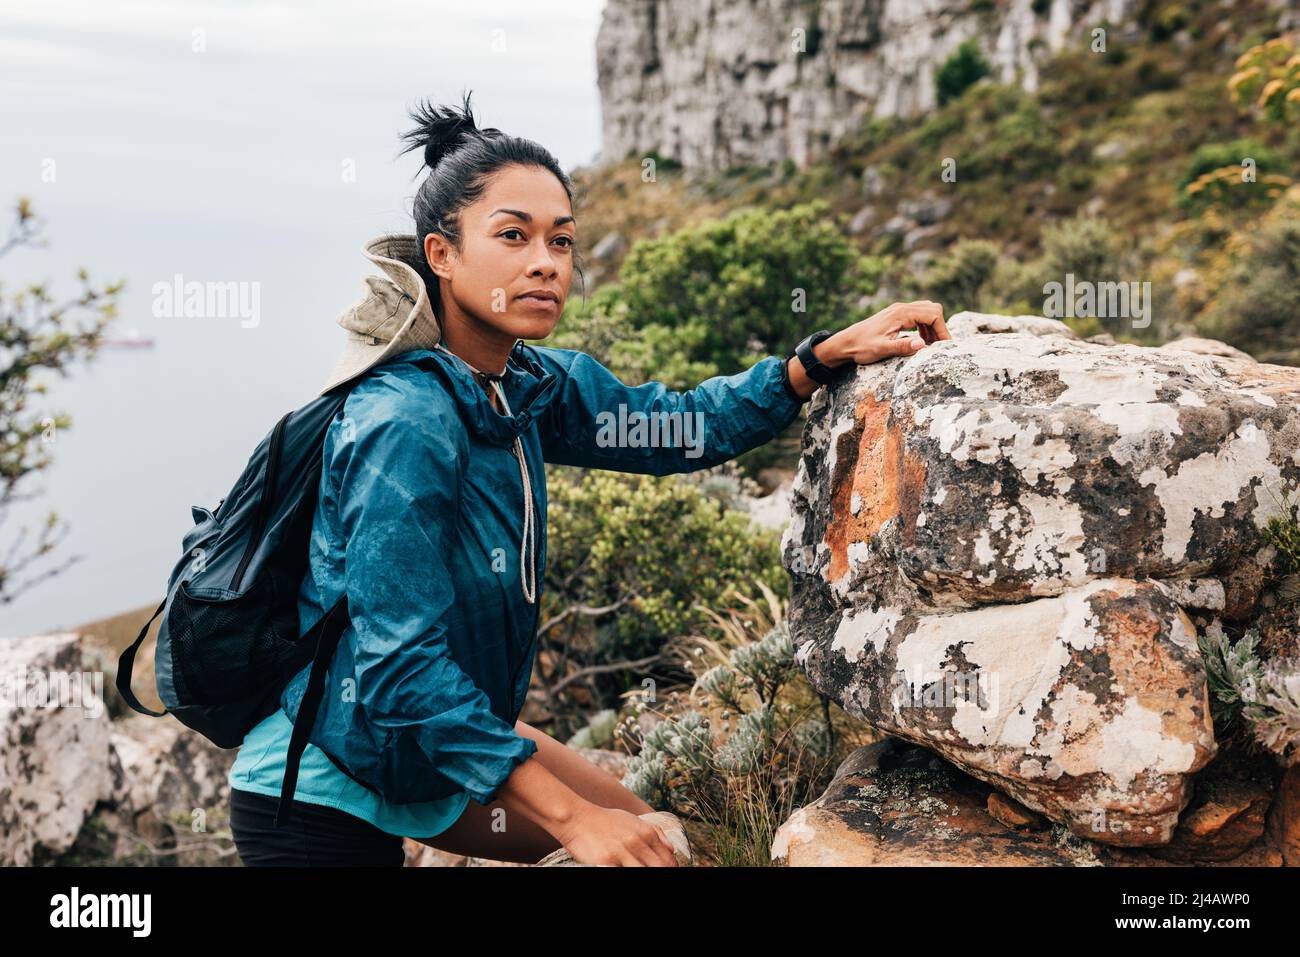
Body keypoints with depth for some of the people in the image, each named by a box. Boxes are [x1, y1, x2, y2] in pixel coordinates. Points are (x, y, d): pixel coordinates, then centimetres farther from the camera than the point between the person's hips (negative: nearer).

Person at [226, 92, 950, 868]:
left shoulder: (531, 385, -5)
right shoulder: (406, 429, -29)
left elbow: (676, 427, 6)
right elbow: (402, 666, -30)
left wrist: (832, 354, -5)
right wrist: (570, 817, -27)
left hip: (433, 730, 8)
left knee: (639, 829, 14)